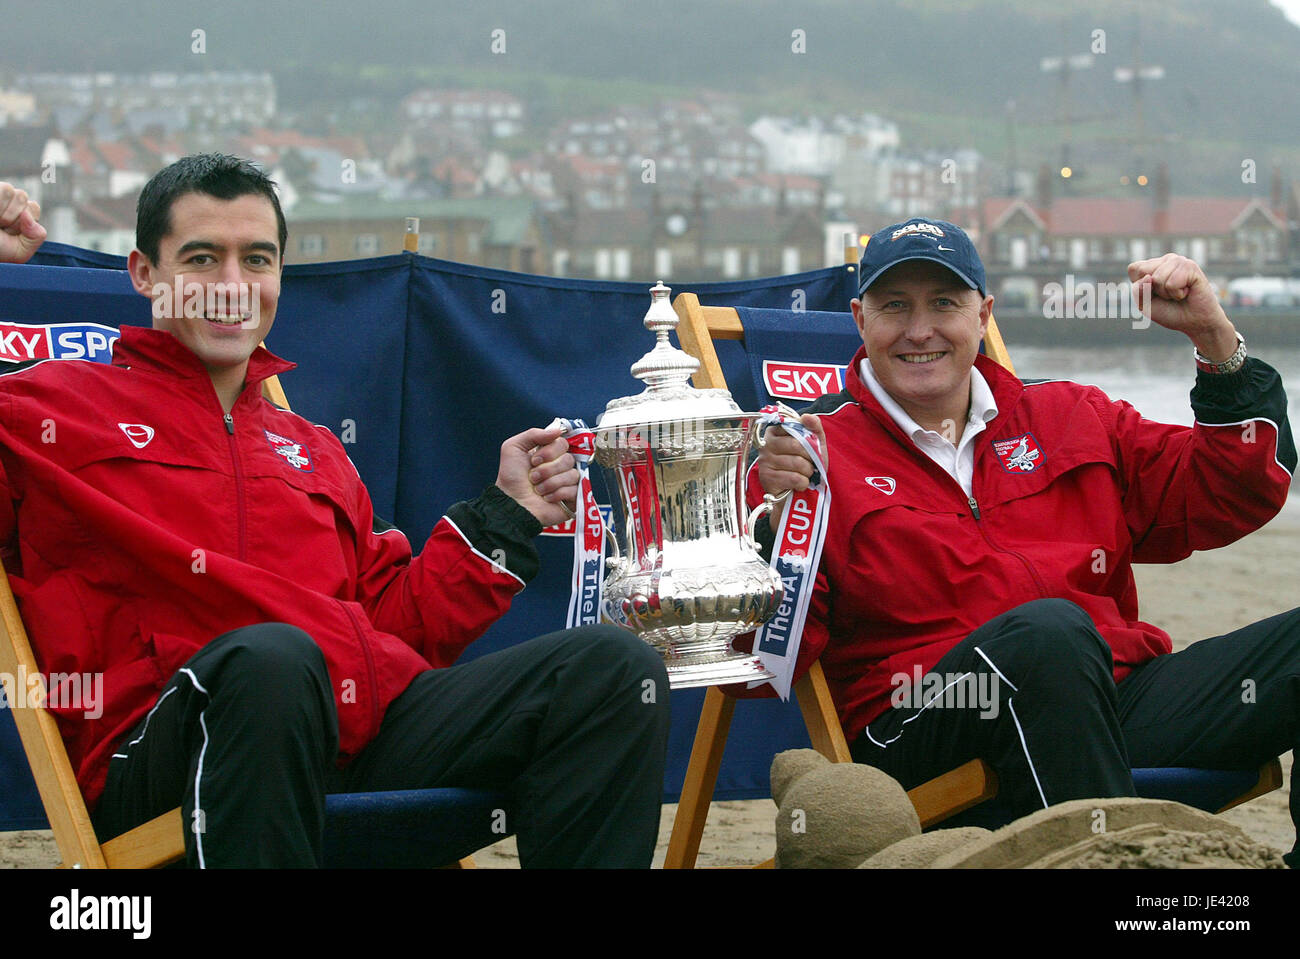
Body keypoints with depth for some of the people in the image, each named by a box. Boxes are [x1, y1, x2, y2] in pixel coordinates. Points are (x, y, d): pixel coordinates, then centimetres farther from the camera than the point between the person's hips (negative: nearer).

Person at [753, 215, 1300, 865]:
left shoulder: (1072, 418, 21)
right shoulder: (812, 456, 7)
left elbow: (1229, 501, 19)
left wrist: (1217, 343, 9)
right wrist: (777, 521, -20)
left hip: (1115, 699, 5)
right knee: (1050, 629, -37)